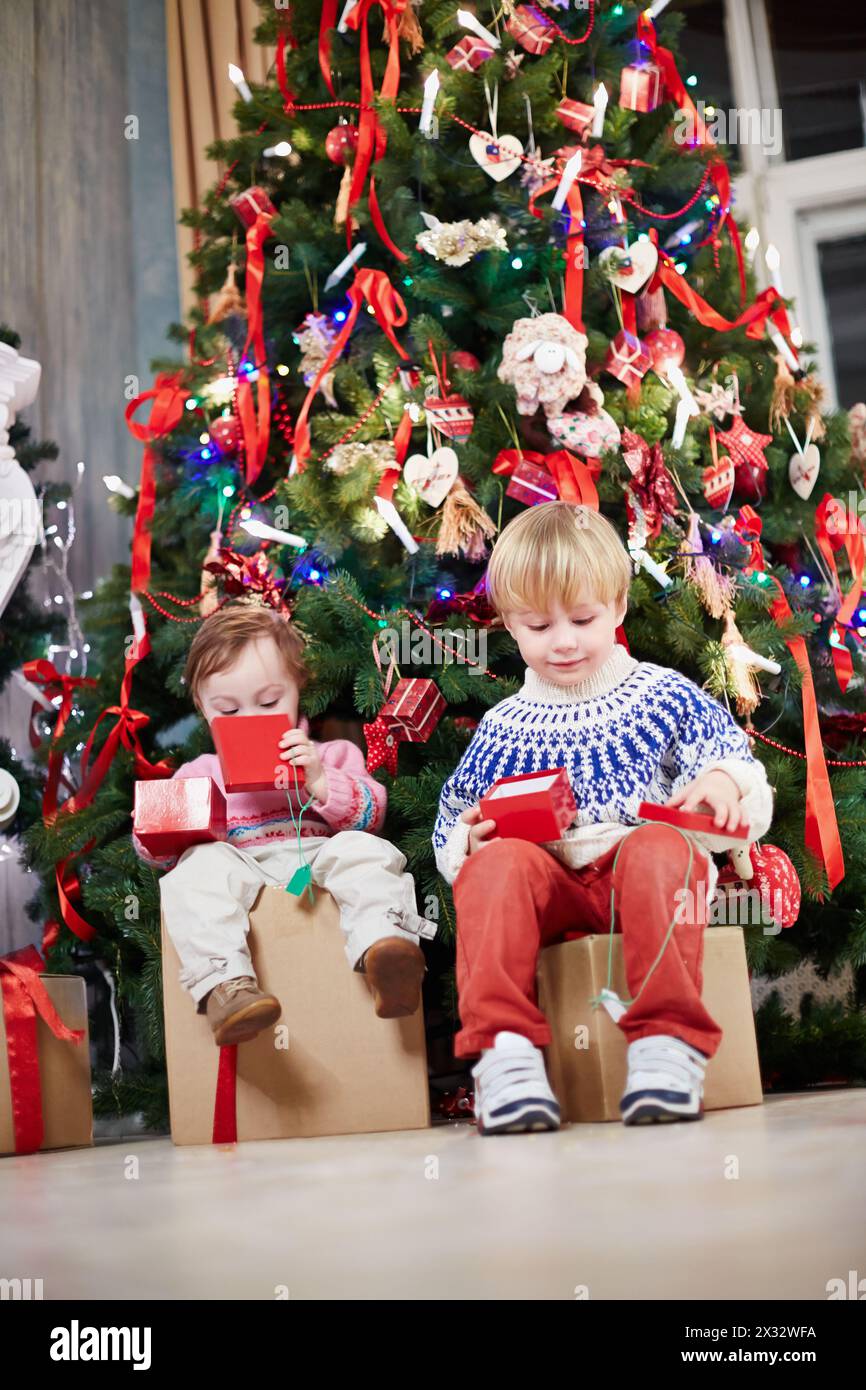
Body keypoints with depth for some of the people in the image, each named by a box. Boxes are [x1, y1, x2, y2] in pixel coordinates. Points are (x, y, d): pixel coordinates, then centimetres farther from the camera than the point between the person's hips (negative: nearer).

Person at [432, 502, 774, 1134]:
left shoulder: (665, 696, 11)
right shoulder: (504, 728, 16)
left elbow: (735, 759, 7)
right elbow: (451, 829, 19)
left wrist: (724, 781, -19)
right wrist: (470, 836, -7)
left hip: (642, 865, -1)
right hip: (548, 886, 2)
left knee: (658, 847, -36)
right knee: (496, 862, -31)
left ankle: (668, 1042, -42)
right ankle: (505, 1049, -41)